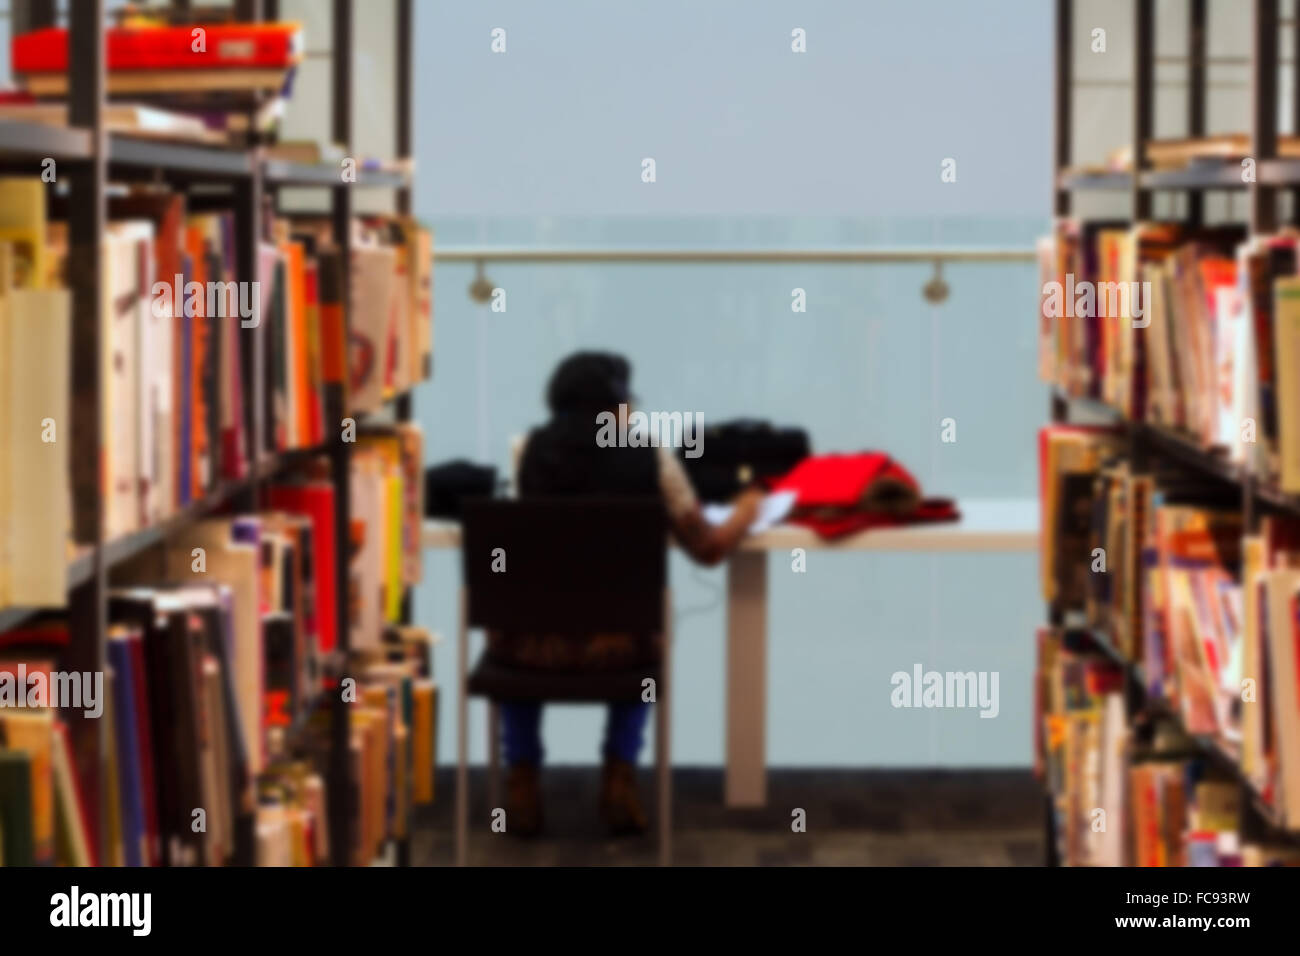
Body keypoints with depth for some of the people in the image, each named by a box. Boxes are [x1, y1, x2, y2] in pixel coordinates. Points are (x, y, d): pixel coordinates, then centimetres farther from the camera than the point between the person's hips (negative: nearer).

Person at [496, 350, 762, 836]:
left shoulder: (531, 450, -1)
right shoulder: (652, 458, -5)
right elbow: (708, 549, 5)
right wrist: (745, 513, 27)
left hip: (534, 643, 1)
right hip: (612, 644, -1)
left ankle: (523, 782, 28)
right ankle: (619, 780, 24)